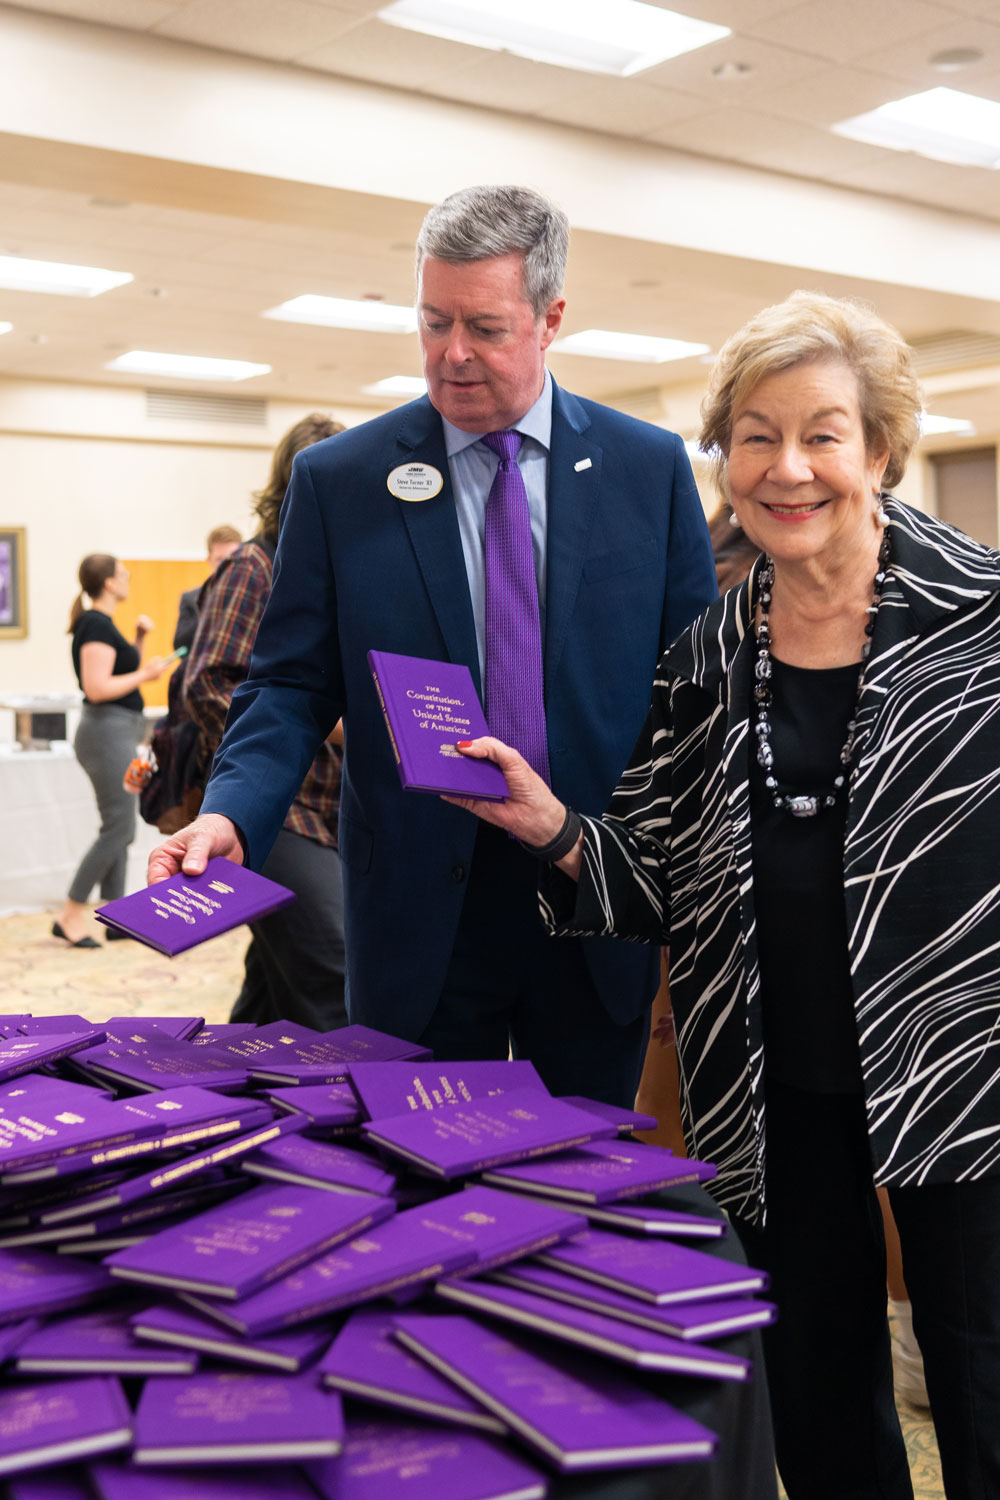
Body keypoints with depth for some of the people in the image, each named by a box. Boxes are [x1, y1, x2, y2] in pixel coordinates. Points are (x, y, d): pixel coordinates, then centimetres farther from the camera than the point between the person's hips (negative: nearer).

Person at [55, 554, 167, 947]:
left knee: (120, 829, 11)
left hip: (117, 733, 10)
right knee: (117, 829, -7)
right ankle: (70, 916, -2)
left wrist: (139, 639, 13)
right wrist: (144, 674, -15)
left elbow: (123, 668, 27)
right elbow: (97, 687, -24)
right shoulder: (97, 625, -15)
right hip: (108, 731, -10)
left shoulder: (101, 623, 14)